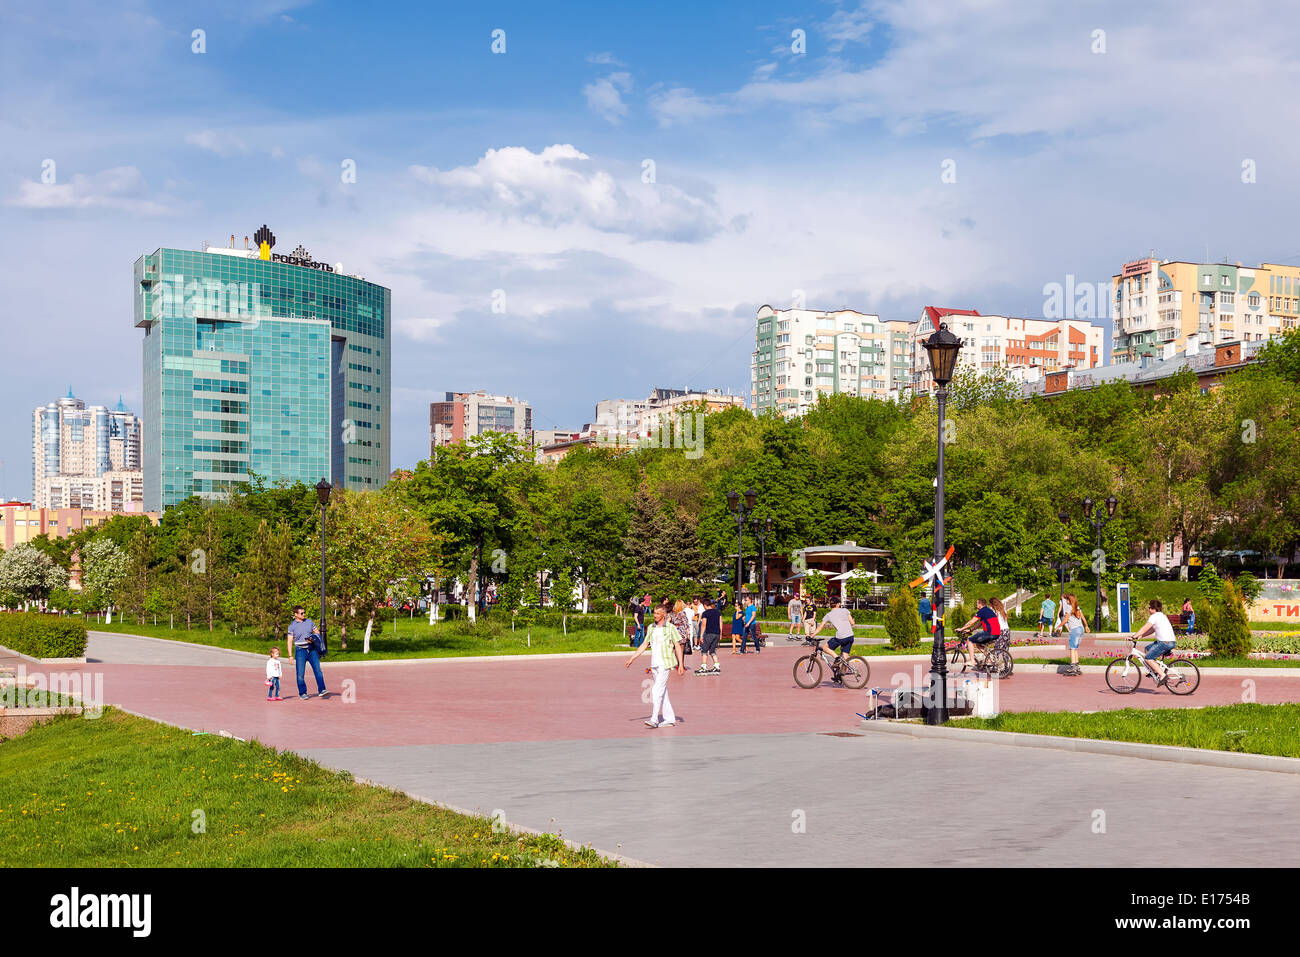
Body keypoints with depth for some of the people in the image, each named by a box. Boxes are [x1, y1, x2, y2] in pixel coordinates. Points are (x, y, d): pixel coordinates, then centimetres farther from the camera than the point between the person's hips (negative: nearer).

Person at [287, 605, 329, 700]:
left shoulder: (309, 622, 9)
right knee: (300, 673, -1)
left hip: (312, 649, 2)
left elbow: (317, 633, 17)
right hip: (300, 650, -2)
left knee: (318, 670, -9)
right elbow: (290, 641, 1)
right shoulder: (292, 626, 0)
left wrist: (313, 639, -6)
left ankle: (321, 691, -10)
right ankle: (302, 693, 10)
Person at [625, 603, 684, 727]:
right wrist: (632, 659, 14)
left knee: (657, 691, -15)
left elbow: (678, 646, -2)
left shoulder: (671, 628, -4)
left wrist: (681, 664, -8)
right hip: (654, 664, 6)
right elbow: (644, 645, 18)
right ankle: (670, 719, 16)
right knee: (662, 692, 10)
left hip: (665, 664, -6)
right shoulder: (651, 628, 12)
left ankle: (654, 719, -18)